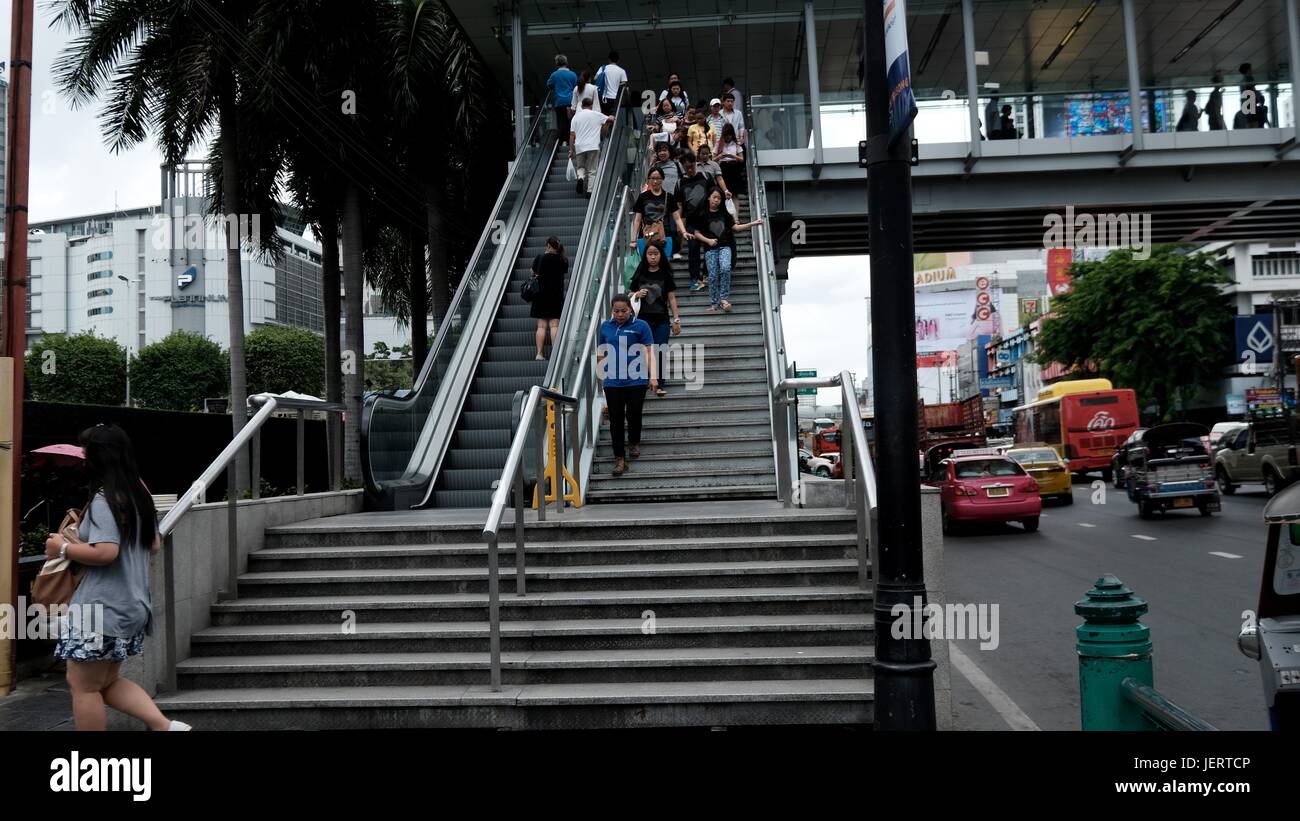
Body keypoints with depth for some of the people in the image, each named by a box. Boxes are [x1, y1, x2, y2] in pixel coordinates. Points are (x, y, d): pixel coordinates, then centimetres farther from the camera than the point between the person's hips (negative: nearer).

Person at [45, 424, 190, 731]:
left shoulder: (103, 501, -17)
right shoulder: (139, 496, 10)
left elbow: (105, 553, -26)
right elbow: (154, 545, 17)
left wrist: (63, 548, -11)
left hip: (103, 609, -9)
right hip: (132, 605, 9)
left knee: (83, 685, 5)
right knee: (108, 682, 20)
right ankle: (165, 725, 8)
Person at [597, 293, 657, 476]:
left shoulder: (640, 326, -2)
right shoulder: (605, 327, 8)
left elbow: (649, 352, -2)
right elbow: (601, 353, 17)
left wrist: (653, 376, -7)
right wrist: (601, 373, 15)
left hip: (636, 380, -2)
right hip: (613, 381, 2)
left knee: (634, 414, 5)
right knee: (616, 418, 0)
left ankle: (634, 442, 34)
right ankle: (619, 458, 5)